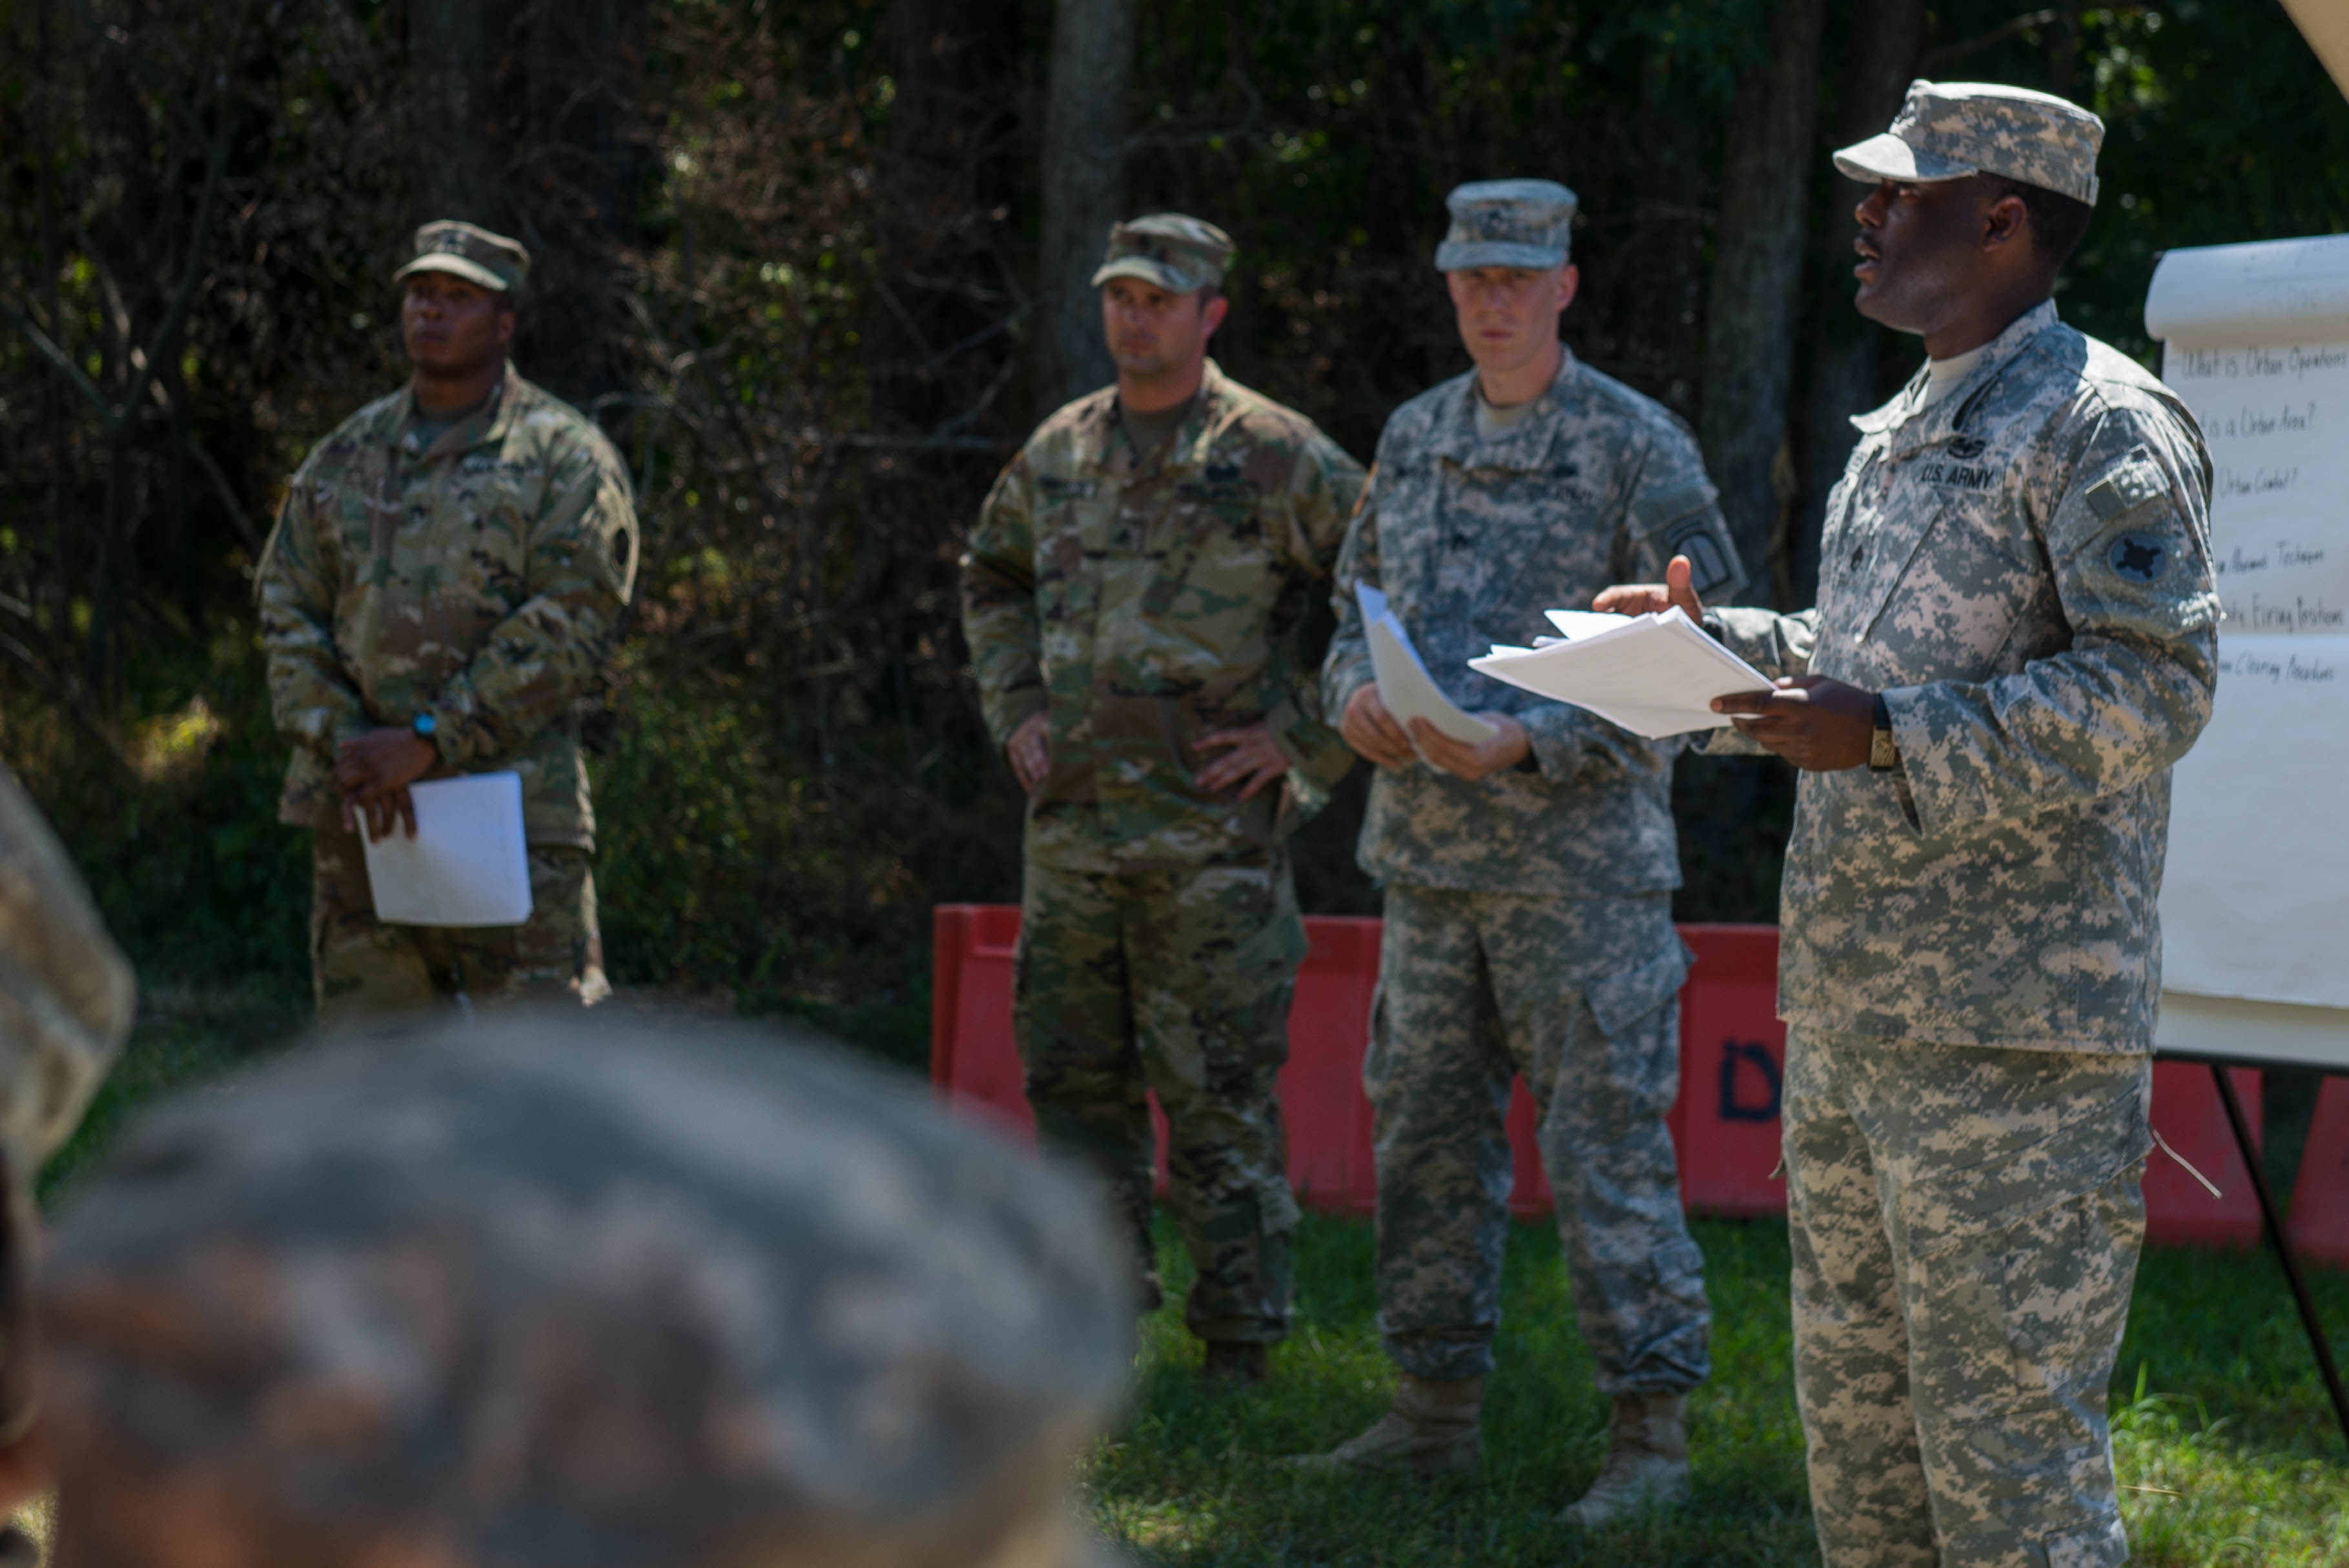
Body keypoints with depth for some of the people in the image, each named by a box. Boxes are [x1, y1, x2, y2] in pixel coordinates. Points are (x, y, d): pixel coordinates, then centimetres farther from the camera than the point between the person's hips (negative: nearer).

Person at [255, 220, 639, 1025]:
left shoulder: (564, 455, 0)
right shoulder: (344, 459, 15)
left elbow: (570, 627, -10)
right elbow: (287, 606, 10)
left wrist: (428, 741, -15)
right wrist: (344, 745, -8)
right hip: (355, 811, 5)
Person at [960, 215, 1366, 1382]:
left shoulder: (1276, 457, -7)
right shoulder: (1059, 452, 10)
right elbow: (993, 574, 28)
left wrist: (1310, 737, -9)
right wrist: (1012, 707, 14)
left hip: (1212, 833, -6)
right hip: (1072, 821, 6)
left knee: (1219, 1098, -3)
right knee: (1074, 1078, 10)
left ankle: (1238, 1345, 4)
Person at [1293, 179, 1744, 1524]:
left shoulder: (1637, 445, -7)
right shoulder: (1415, 438, 12)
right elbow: (1360, 601, 21)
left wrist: (1531, 738, -21)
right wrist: (1356, 693, -4)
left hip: (1580, 849, -6)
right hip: (1427, 850, 7)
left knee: (1606, 1137, -7)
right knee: (1427, 1127, 10)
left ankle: (1653, 1431, -4)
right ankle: (1439, 1405, 19)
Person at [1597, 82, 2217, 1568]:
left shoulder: (2101, 425, -11)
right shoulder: (1906, 432, 20)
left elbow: (2154, 685, -21)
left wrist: (1885, 734, -25)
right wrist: (1714, 639, 17)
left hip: (2009, 1030, -10)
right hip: (1852, 1011, 10)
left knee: (2009, 1440, -8)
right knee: (1857, 1403, 15)